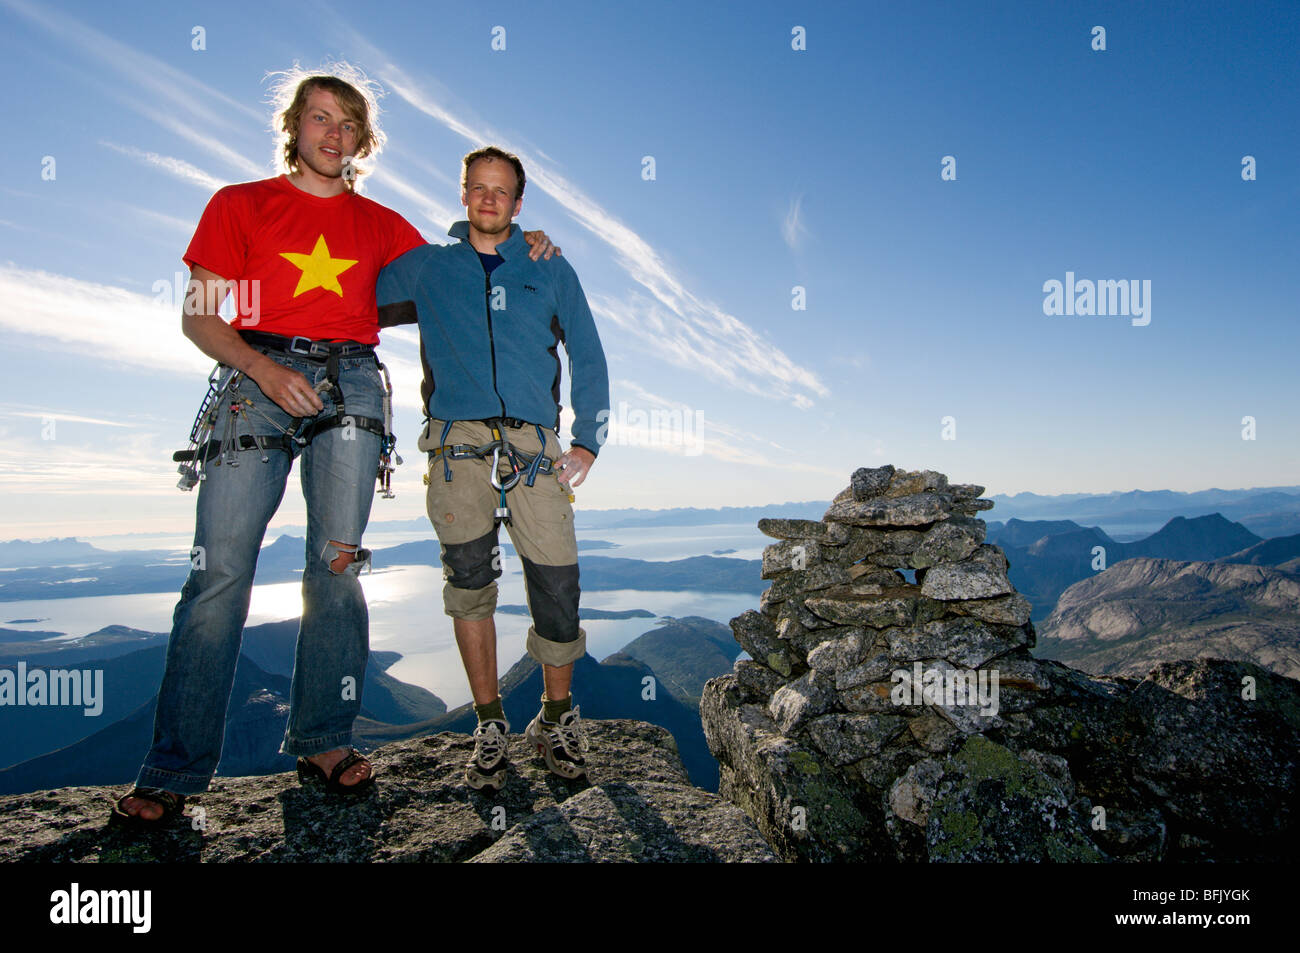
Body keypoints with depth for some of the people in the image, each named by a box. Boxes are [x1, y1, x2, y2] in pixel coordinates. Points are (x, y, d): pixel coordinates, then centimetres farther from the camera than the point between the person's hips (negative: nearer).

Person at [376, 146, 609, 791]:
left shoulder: (550, 271, 17)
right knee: (469, 577, -12)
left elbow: (588, 358, 14)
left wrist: (587, 442, 5)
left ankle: (557, 721, 15)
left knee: (556, 583, -8)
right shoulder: (426, 267, 17)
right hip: (458, 441, 0)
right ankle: (490, 726, 5)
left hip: (533, 443, 0)